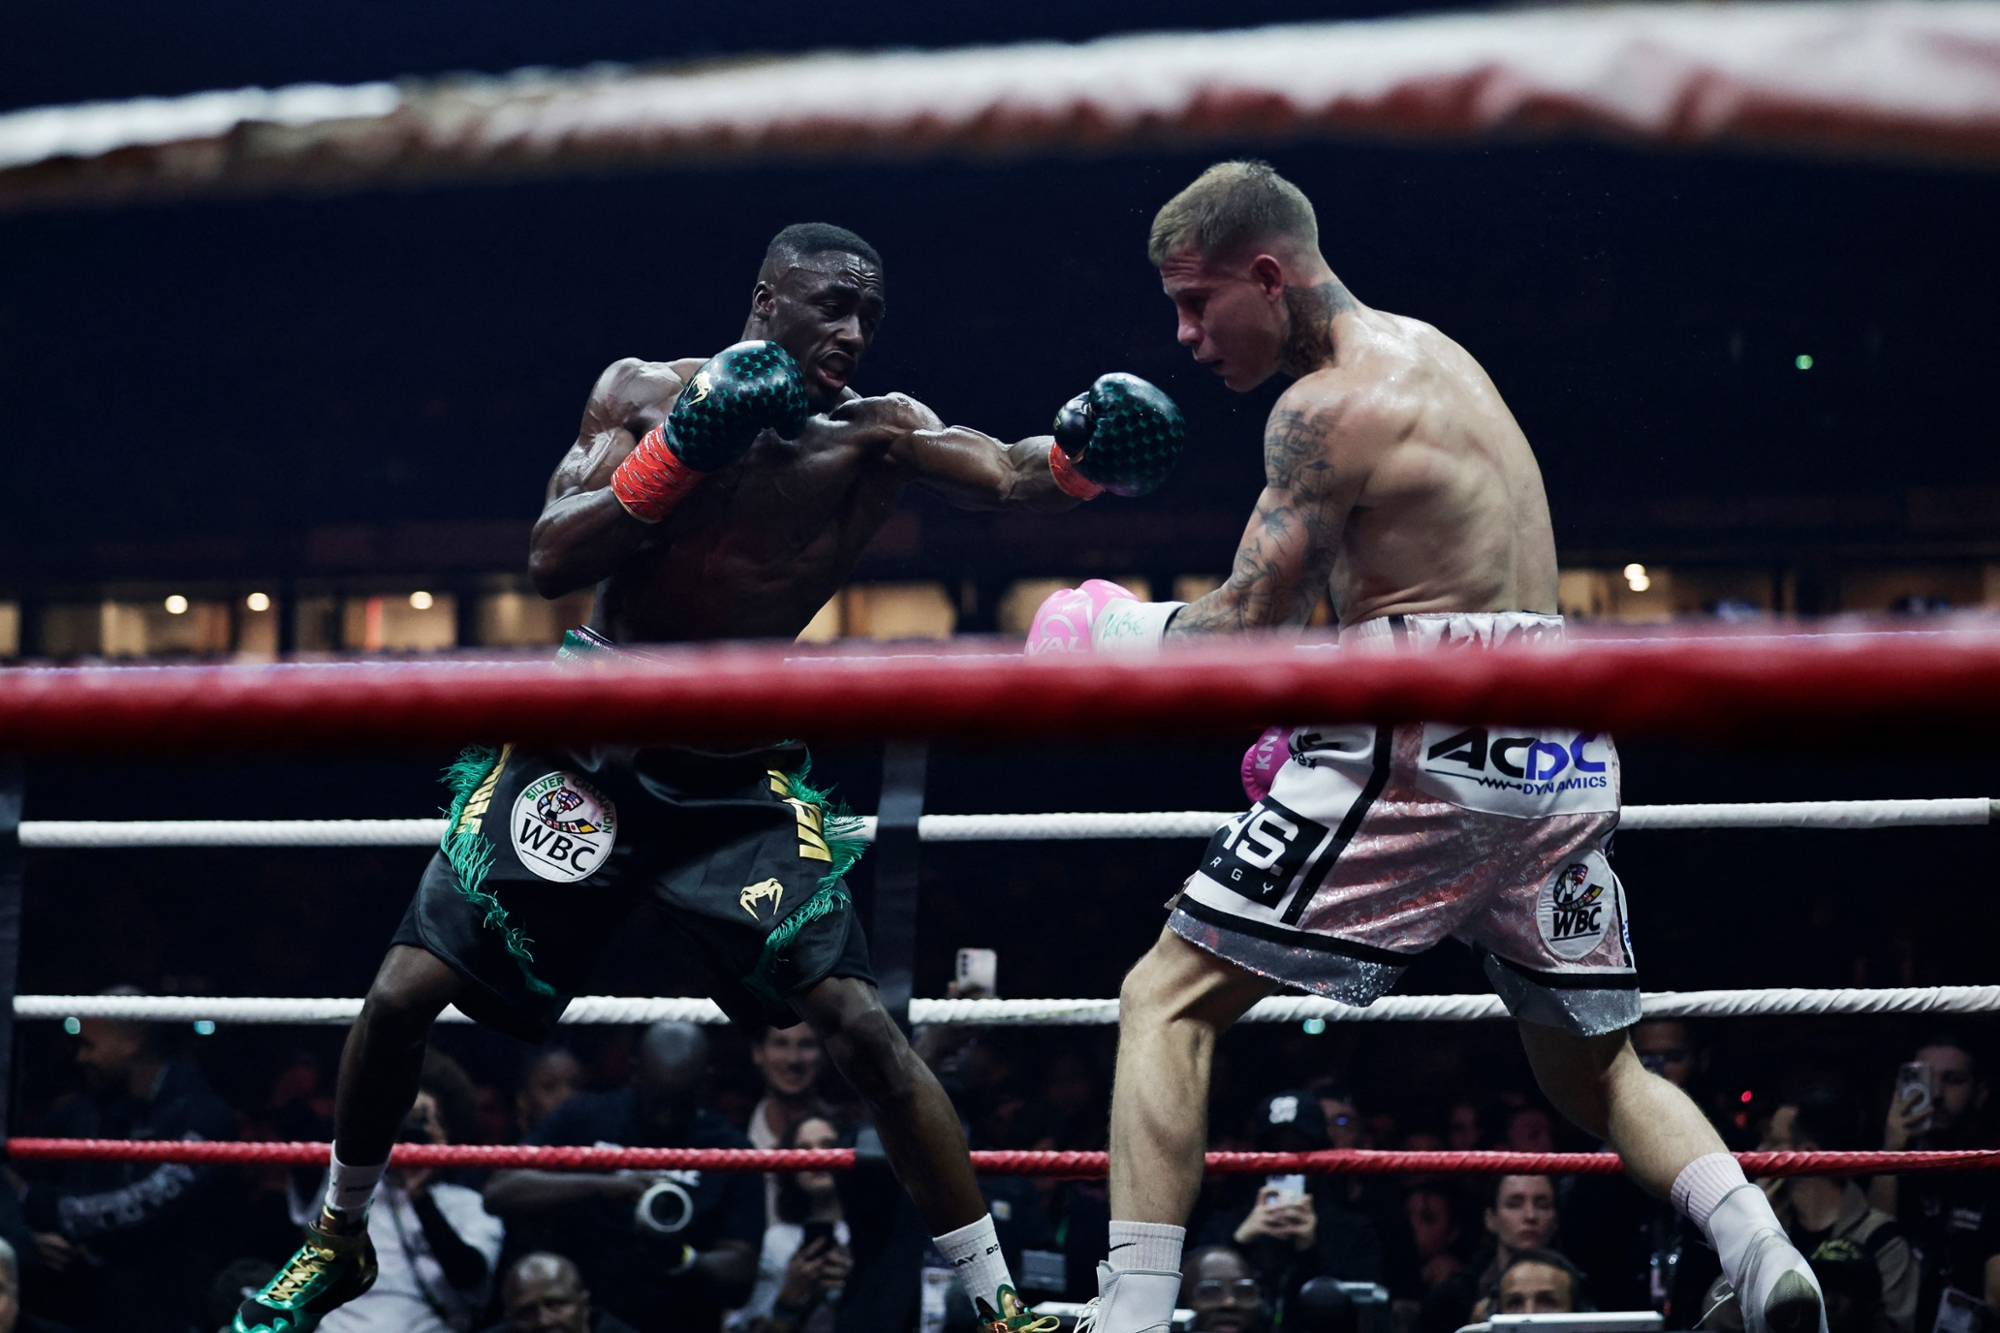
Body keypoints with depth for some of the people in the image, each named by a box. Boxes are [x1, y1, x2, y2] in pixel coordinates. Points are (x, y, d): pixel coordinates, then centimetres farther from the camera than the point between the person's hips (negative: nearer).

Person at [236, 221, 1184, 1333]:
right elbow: (551, 562, -13)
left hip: (738, 771, -1)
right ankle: (339, 1242, 21)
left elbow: (1009, 477, -25)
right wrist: (680, 451, -24)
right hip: (587, 737, 1)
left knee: (861, 1024, -15)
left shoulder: (878, 434, -7)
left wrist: (1081, 457, -47)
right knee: (405, 994, -4)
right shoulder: (645, 394, -5)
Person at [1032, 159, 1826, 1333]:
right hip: (1561, 756, 9)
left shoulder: (1329, 406, -9)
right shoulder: (1432, 355, 20)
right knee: (1595, 1070, 21)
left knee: (1166, 1005, -3)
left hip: (1434, 750, -9)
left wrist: (1127, 635, 7)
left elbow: (1249, 629, -12)